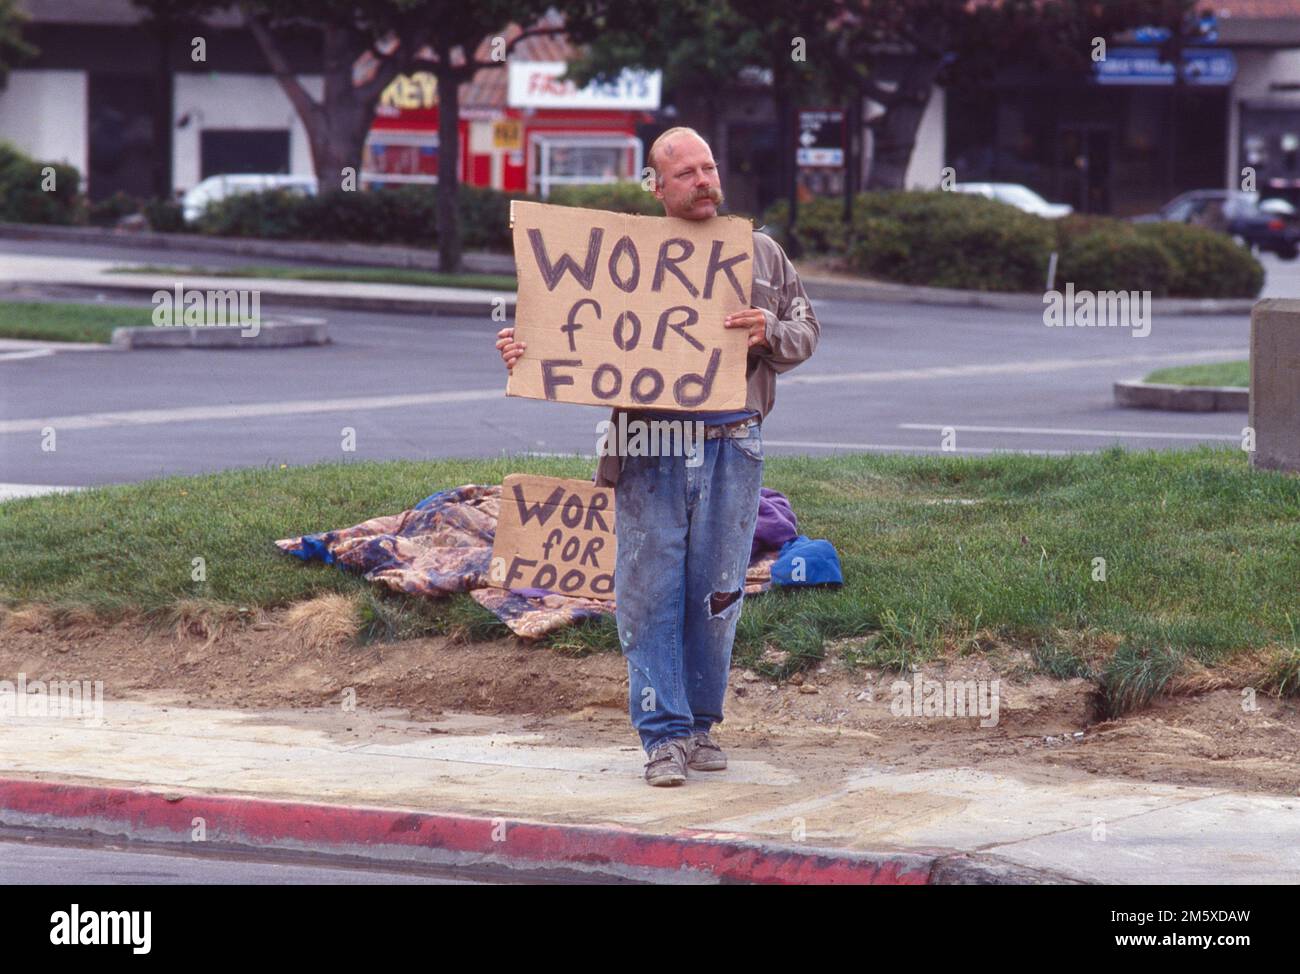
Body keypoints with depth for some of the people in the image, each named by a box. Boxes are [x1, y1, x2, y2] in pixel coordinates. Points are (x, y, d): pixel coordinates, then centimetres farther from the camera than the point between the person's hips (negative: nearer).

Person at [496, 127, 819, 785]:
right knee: (650, 595, -3)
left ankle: (700, 724, 19)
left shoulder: (760, 254, 12)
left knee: (716, 595, 7)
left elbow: (807, 331, 15)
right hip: (651, 451, -1)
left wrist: (770, 332, -7)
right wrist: (526, 353, -12)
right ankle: (664, 735, 2)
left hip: (731, 445, 2)